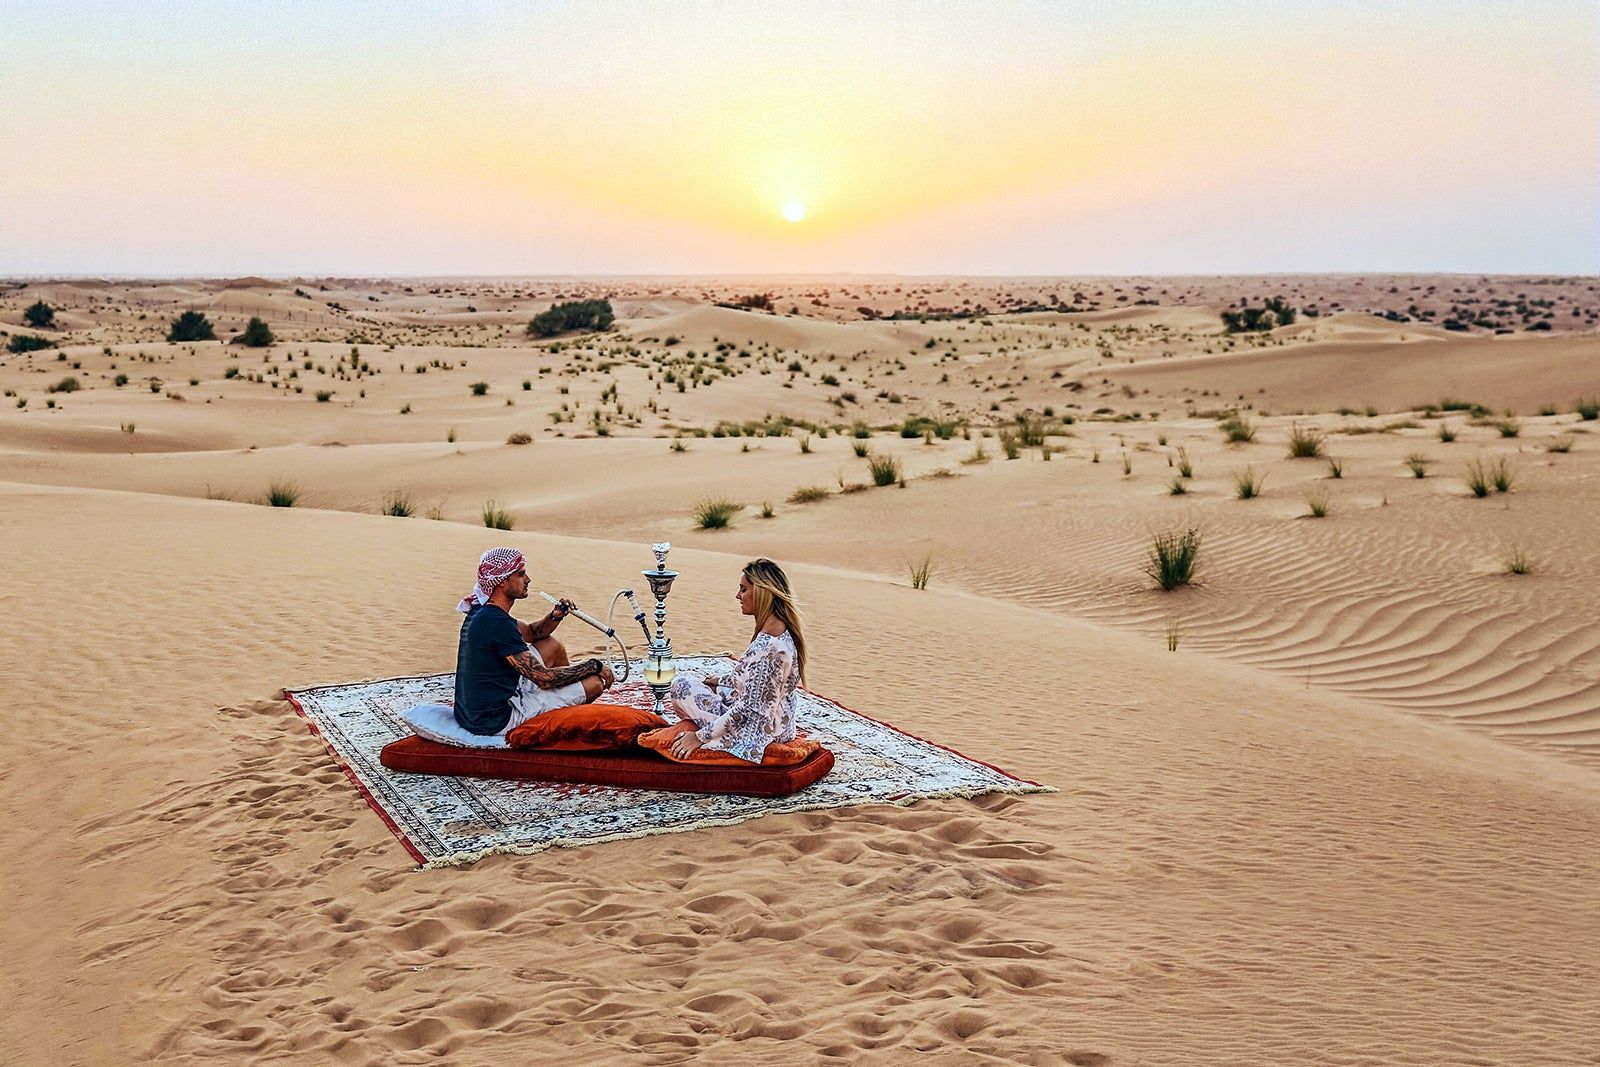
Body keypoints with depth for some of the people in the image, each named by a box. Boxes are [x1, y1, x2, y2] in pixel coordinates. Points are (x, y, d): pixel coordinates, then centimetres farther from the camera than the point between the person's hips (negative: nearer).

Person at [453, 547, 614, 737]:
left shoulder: (481, 612, 7)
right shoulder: (497, 623, -24)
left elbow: (531, 632, 23)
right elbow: (544, 679, -22)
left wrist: (555, 617, 1)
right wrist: (595, 666, -9)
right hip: (497, 721, -10)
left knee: (552, 645, 21)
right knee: (594, 683, -6)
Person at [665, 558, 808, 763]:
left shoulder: (767, 645, -30)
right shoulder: (783, 630, 0)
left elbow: (747, 708, -27)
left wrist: (700, 737, -20)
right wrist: (721, 682, 18)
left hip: (759, 730, -10)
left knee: (681, 685, -1)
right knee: (681, 682, 16)